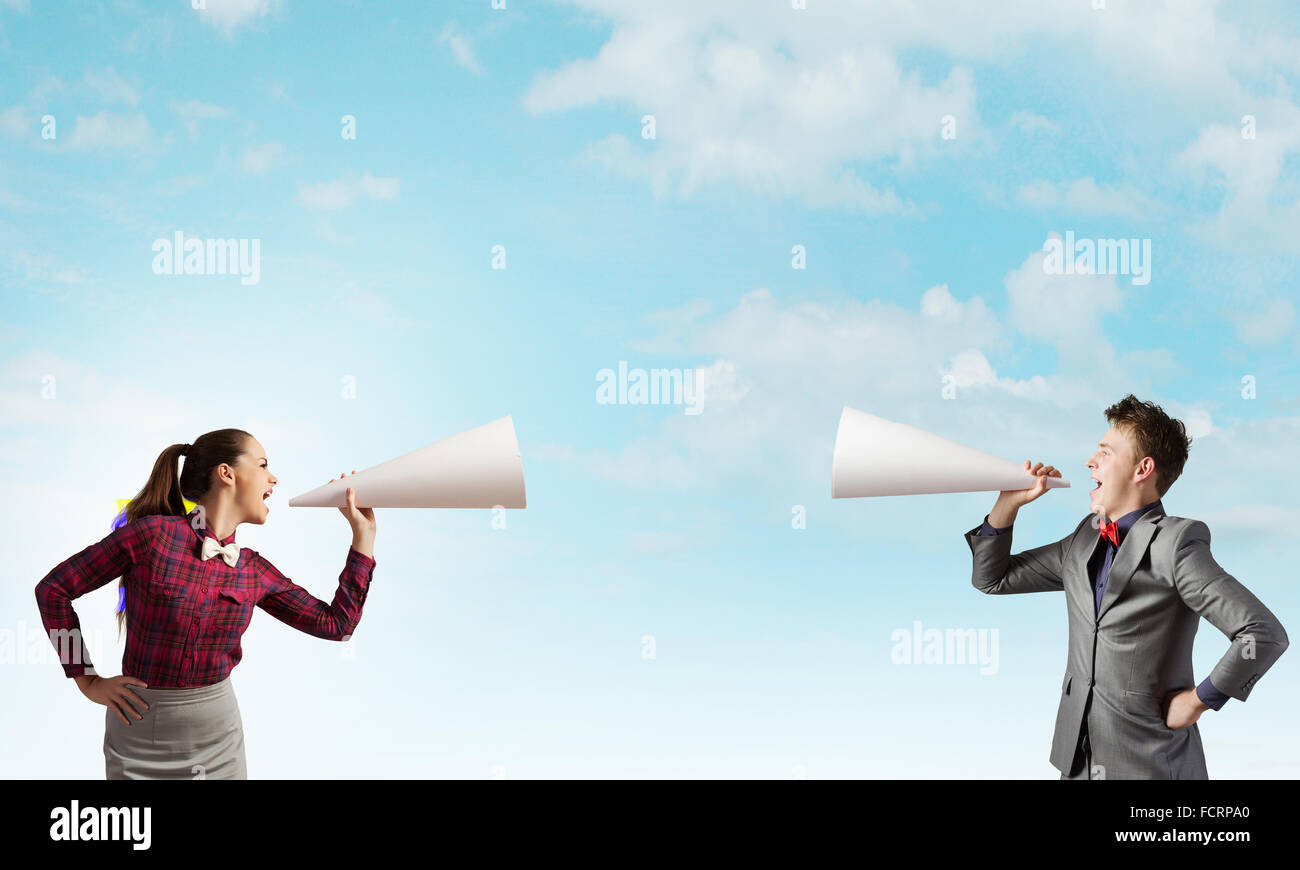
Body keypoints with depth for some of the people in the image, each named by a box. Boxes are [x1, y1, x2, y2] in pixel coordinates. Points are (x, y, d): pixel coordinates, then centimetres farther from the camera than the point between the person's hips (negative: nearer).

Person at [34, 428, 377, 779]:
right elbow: (52, 589, -6)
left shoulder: (254, 570, 1)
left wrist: (363, 532, 3)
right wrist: (88, 682, -6)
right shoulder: (152, 534, -14)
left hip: (221, 735, 5)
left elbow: (336, 624, 4)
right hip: (142, 741, -4)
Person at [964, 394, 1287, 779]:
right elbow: (992, 579, 17)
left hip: (1150, 762, -7)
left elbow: (1265, 635, -22)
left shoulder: (1175, 542, -14)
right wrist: (1008, 504, 4)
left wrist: (1198, 700, -12)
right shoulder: (1086, 539, 10)